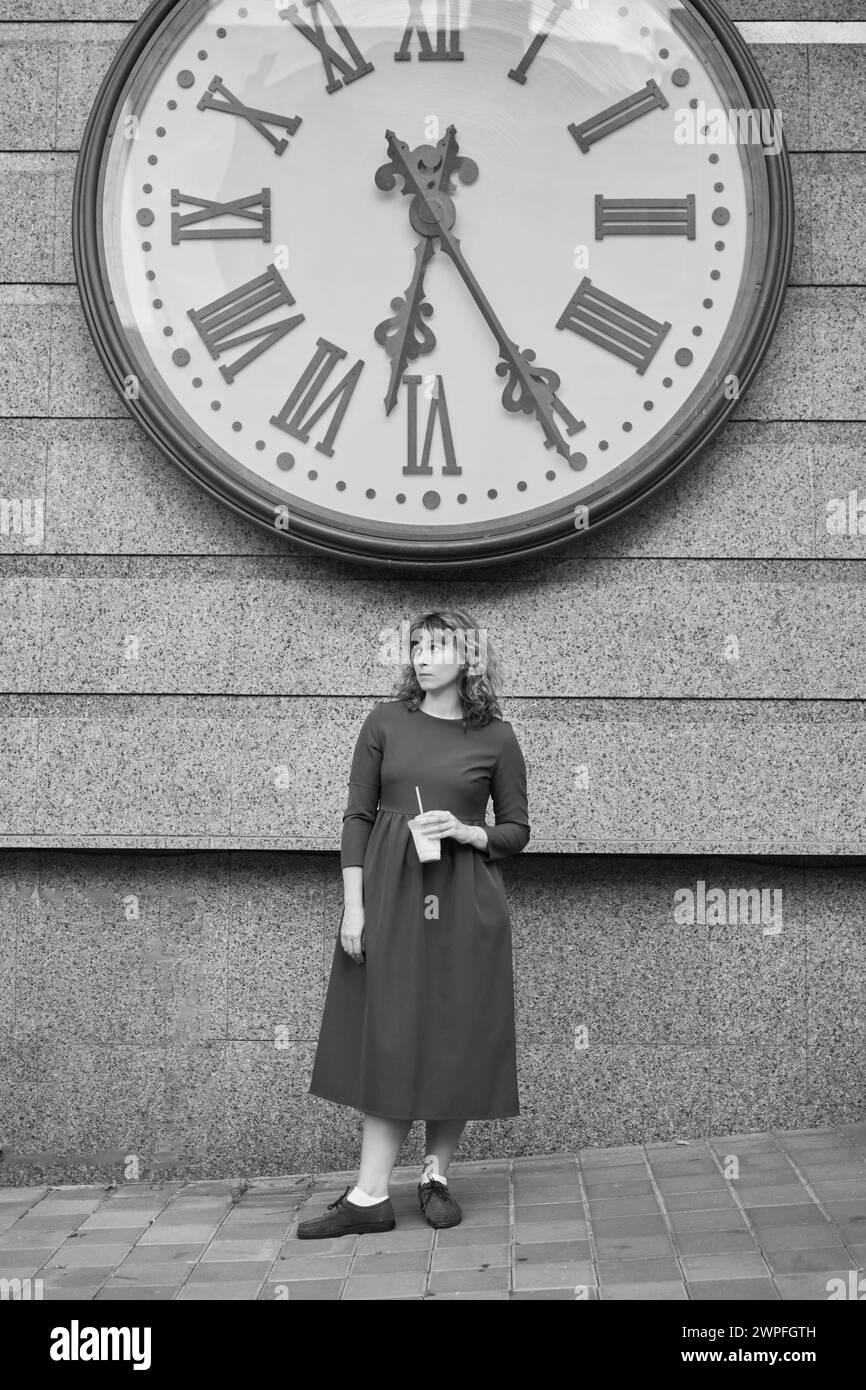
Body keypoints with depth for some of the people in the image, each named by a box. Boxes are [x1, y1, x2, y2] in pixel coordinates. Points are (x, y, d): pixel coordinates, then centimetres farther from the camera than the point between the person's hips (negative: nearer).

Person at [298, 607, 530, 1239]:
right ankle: (370, 1197, 2)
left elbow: (517, 829, 8)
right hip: (389, 894, 1)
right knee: (389, 1040, 1)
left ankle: (437, 1175, 21)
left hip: (464, 902, 0)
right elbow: (358, 815, 3)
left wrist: (466, 832, -12)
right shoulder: (386, 721, 3)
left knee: (455, 1041, 4)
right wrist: (352, 905, -4)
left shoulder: (496, 737, 1)